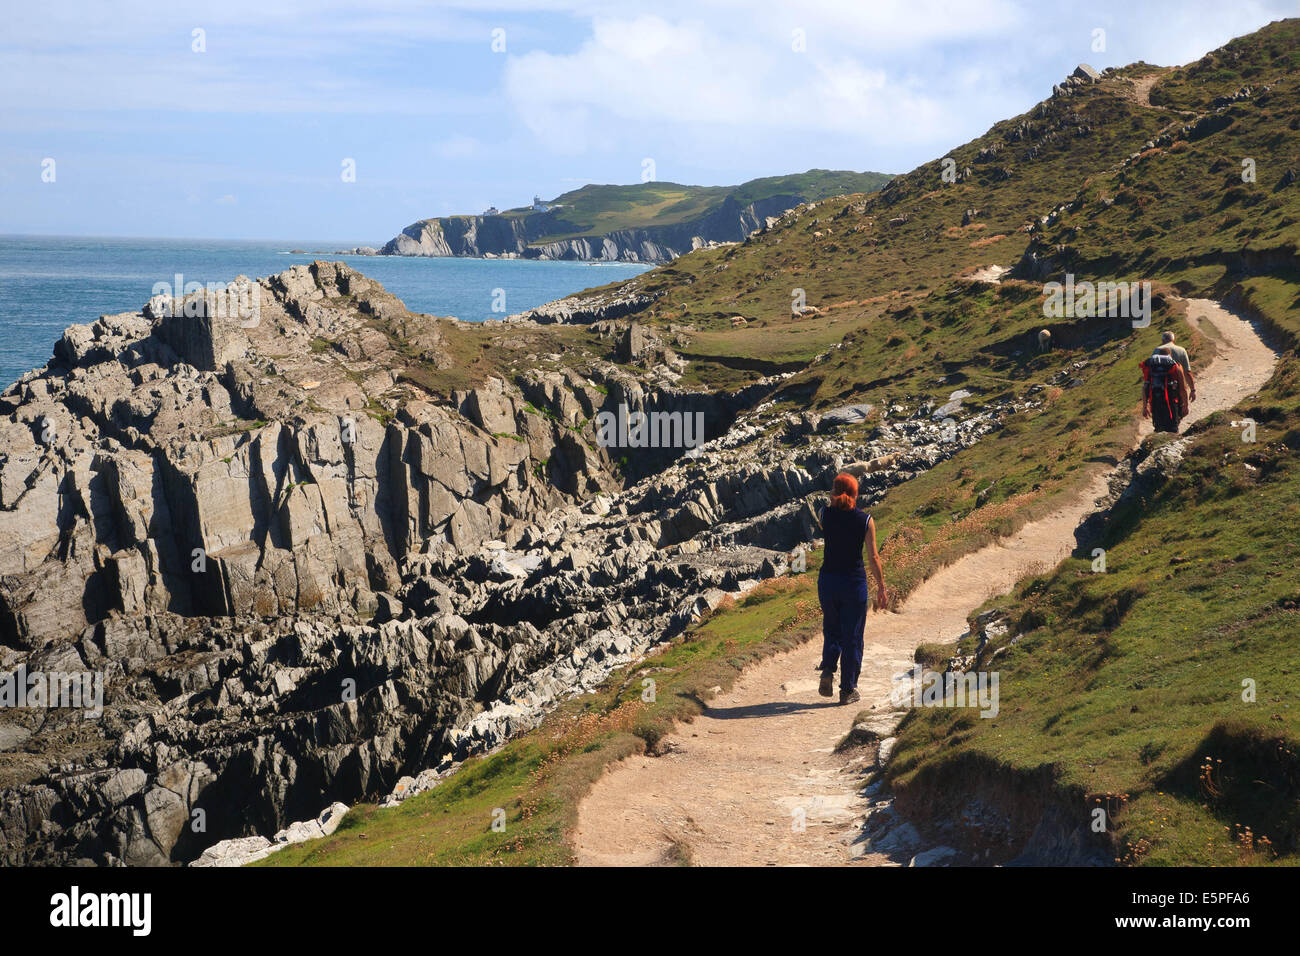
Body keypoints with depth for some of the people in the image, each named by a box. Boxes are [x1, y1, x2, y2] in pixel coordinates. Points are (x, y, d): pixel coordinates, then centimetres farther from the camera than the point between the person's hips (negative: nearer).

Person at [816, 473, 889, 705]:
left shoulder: (825, 514, -4)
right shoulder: (865, 520, -7)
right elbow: (873, 557, -7)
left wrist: (834, 501, 15)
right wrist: (881, 587, 1)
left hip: (828, 580, 2)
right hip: (855, 581, -2)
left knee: (831, 631, 21)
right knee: (852, 636, 9)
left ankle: (828, 671, -3)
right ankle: (848, 690, 11)